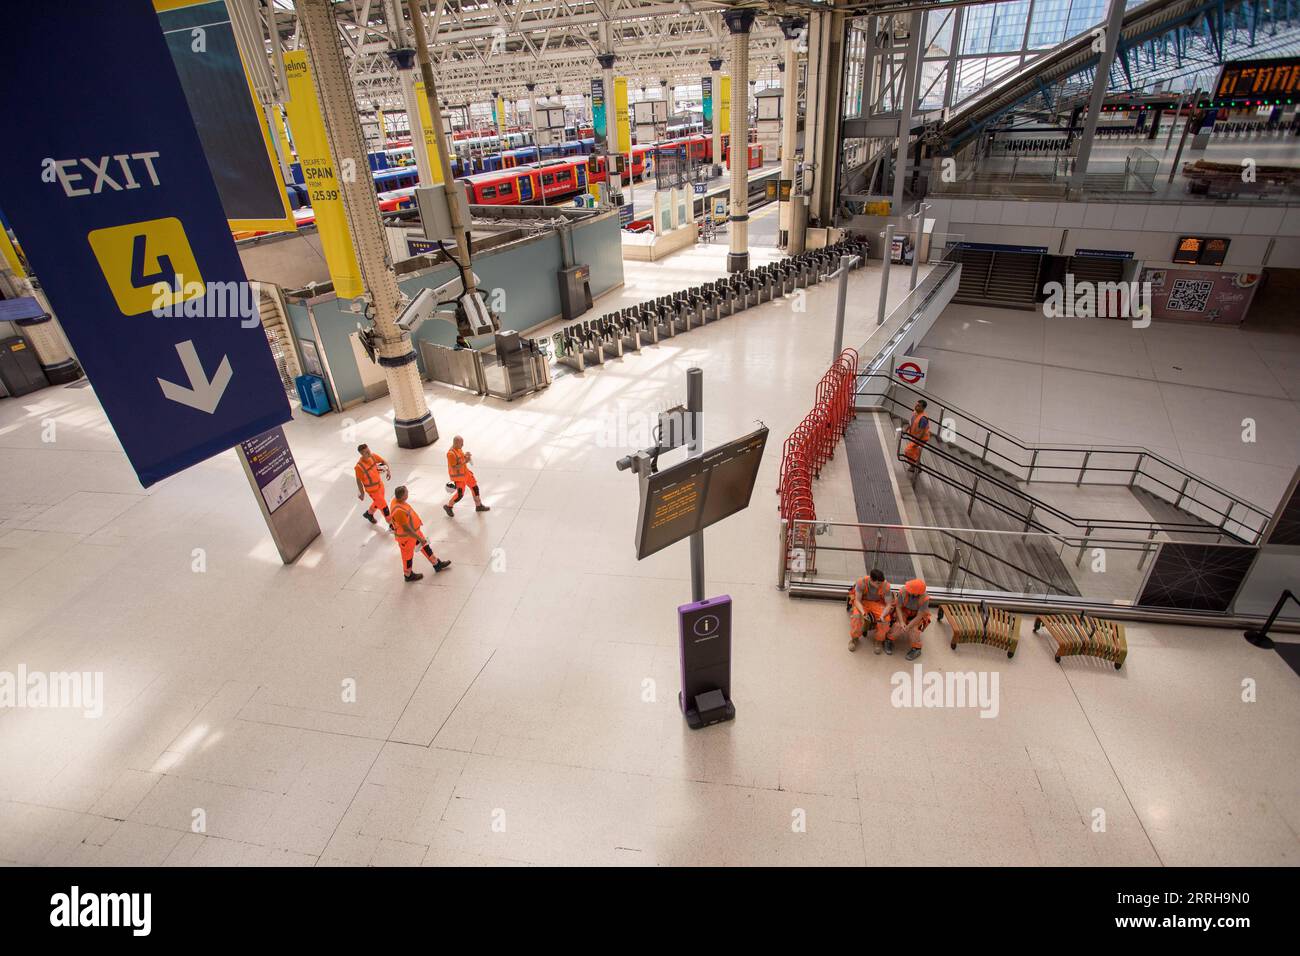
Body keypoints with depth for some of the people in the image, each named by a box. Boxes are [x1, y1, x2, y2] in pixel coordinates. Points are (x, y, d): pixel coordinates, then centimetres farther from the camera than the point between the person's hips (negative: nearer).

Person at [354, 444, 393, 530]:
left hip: (380, 484, 7)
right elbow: (359, 481, -18)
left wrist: (388, 470, -15)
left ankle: (369, 513, 57)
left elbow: (383, 461, 3)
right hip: (372, 489, -7)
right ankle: (392, 525, 18)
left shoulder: (373, 456, -14)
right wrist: (362, 494, -8)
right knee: (384, 506, 2)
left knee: (378, 502, 29)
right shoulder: (359, 466, -31)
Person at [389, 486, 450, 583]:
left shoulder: (397, 500, -10)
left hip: (414, 530, 9)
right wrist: (419, 538, -23)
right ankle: (408, 576, 39)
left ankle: (437, 565, 38)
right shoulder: (398, 511, -39)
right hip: (406, 536, -9)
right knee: (408, 556, 14)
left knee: (425, 546, 21)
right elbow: (406, 529, -32)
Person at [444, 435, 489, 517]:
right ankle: (448, 506, 23)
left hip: (465, 472, 9)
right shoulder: (451, 453, -29)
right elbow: (454, 468, -28)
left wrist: (466, 455, -6)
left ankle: (478, 506, 29)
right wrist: (465, 462, -30)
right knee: (460, 494, -1)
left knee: (475, 487, 14)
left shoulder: (459, 448, -2)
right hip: (458, 476, -9)